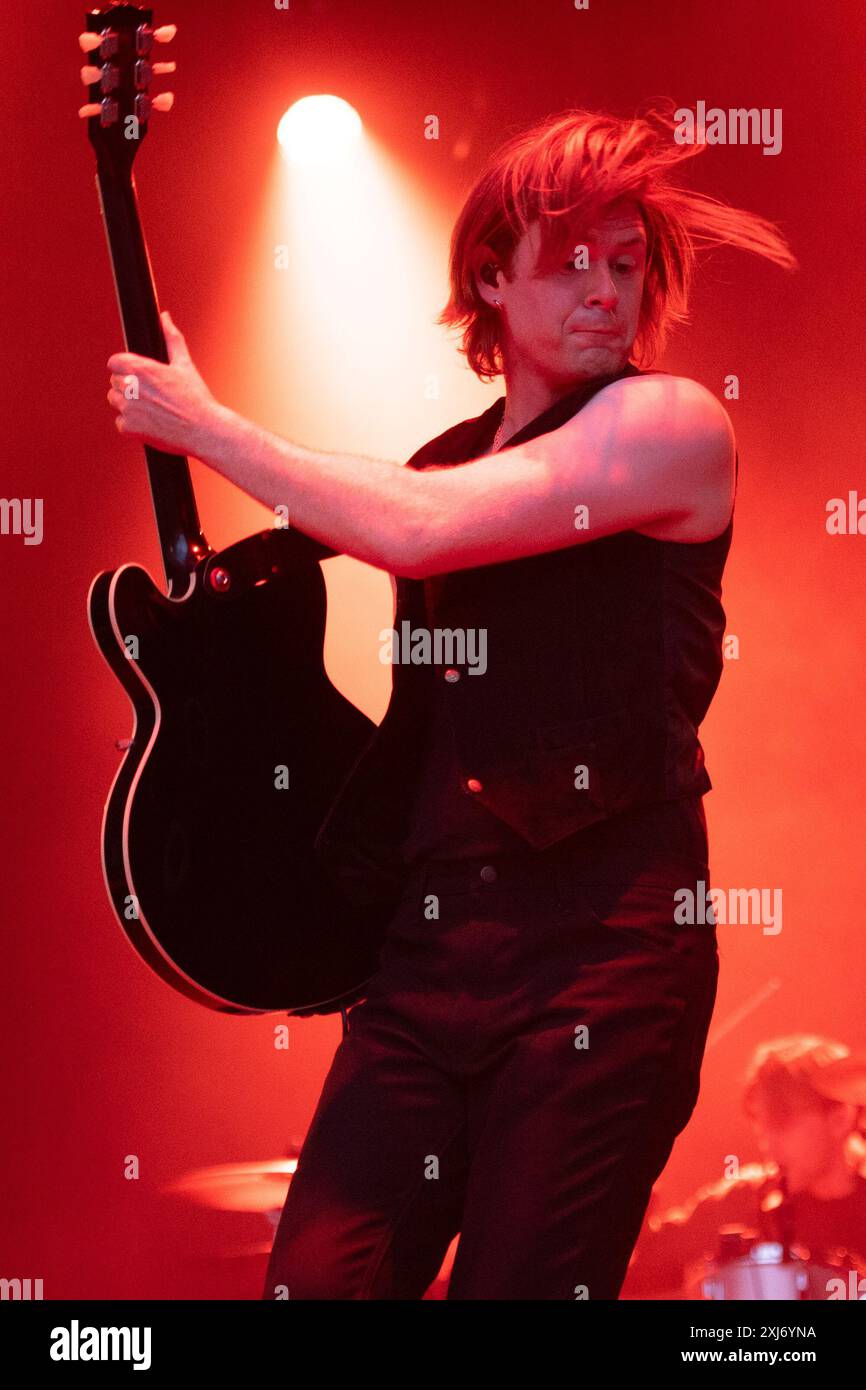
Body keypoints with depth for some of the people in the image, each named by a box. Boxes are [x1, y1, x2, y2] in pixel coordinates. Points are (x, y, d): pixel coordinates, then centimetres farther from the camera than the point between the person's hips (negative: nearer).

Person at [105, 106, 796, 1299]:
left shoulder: (672, 423, -4)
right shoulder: (446, 460, 16)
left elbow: (414, 531, -16)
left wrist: (205, 426, -5)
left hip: (602, 944, -6)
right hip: (431, 938, 6)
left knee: (519, 1283, 1)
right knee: (316, 1281, 1)